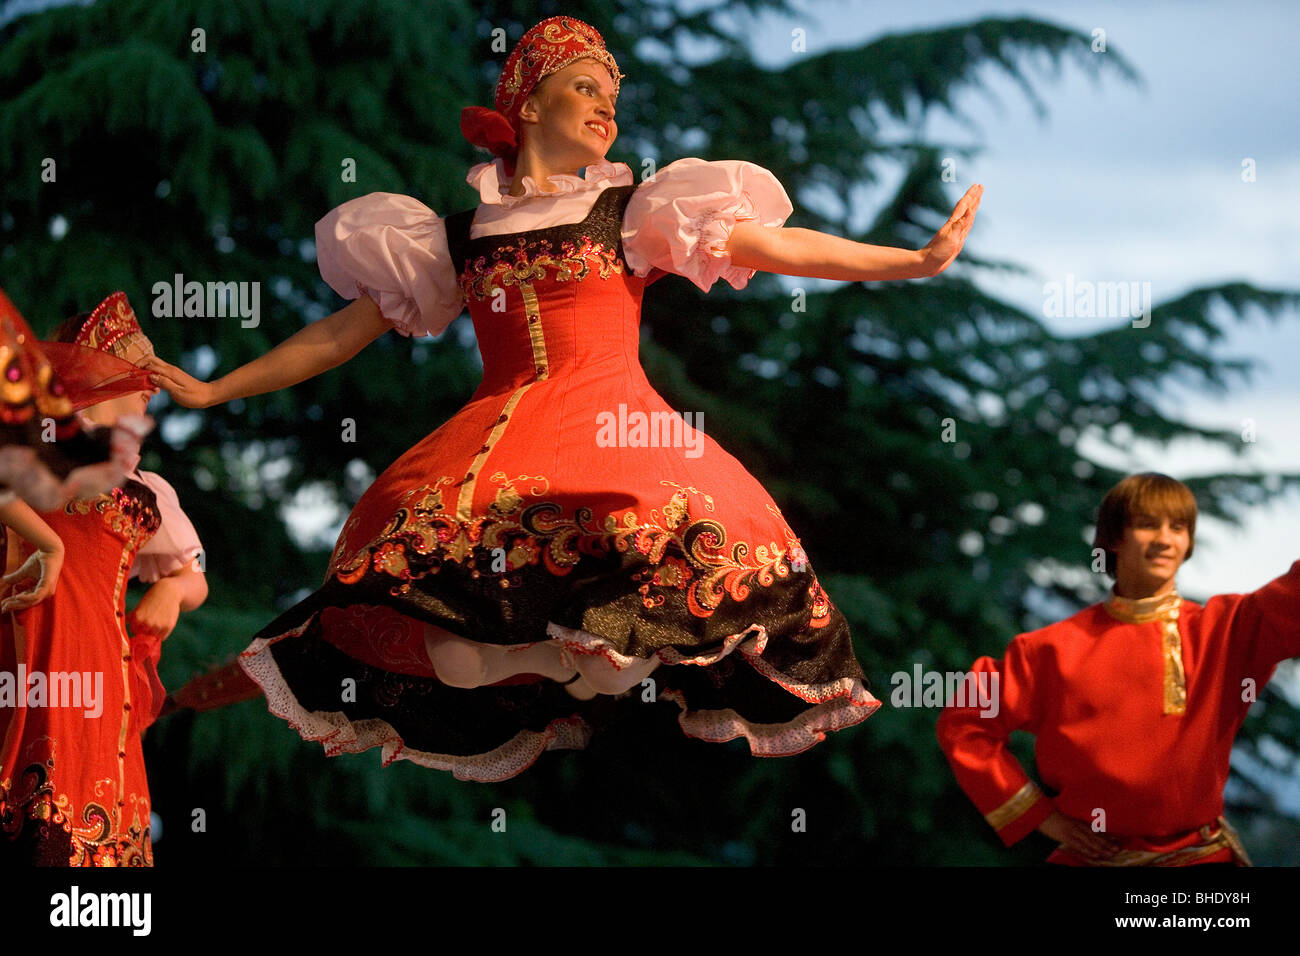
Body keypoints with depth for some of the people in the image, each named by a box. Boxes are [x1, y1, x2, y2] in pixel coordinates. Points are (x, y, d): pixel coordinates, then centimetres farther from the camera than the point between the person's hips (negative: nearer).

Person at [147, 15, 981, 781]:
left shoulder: (637, 212, 12)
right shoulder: (457, 238, 17)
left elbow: (785, 248, 7)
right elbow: (340, 334, 22)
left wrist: (918, 260, -3)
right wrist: (213, 392, 20)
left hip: (619, 434, -1)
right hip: (495, 448, 2)